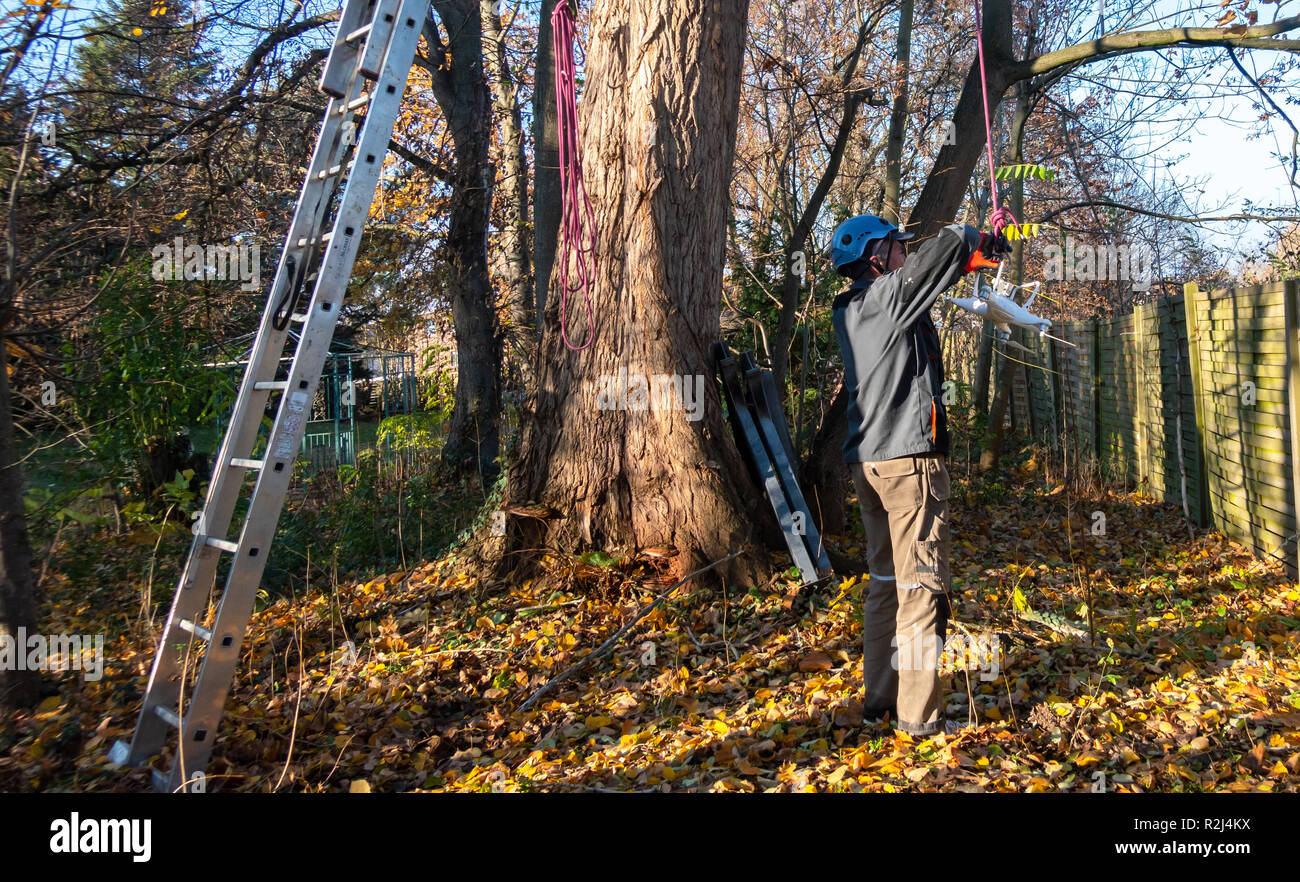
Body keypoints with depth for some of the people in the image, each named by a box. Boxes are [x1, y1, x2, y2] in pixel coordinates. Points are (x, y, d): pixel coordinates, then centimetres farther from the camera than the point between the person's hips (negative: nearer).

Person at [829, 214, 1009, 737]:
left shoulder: (850, 310, 15)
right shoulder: (888, 296, -10)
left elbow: (925, 275, 27)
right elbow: (945, 248, -15)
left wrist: (973, 259, 21)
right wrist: (976, 239, 7)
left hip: (867, 460, 9)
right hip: (907, 458, -9)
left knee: (885, 580, 15)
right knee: (921, 582, -4)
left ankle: (878, 699, 22)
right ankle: (919, 712, 1)